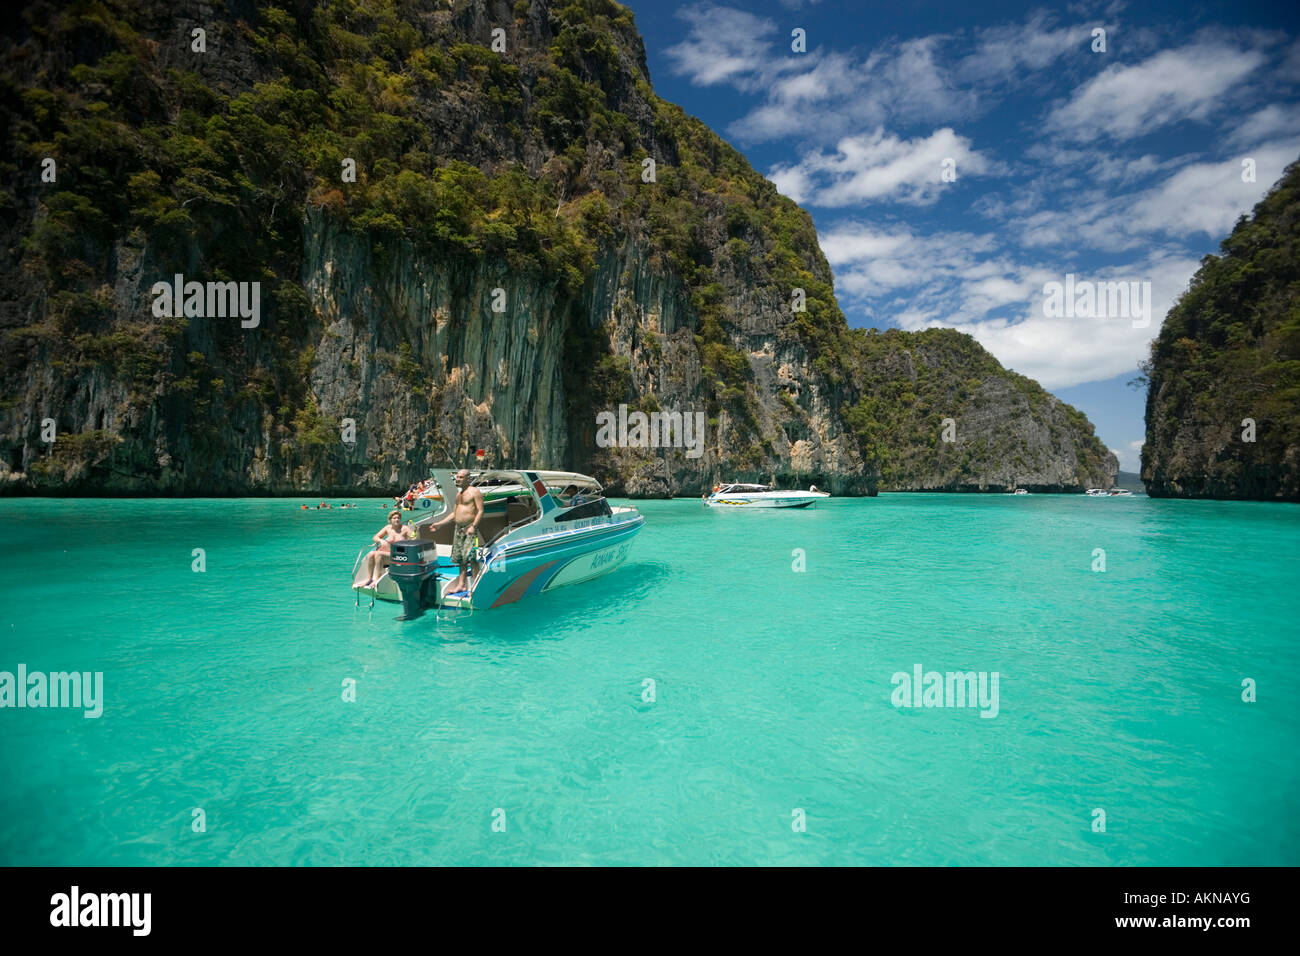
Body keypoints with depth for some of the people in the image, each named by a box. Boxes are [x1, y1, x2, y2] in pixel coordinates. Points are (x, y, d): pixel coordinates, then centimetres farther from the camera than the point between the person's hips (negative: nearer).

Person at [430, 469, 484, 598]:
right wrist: (440, 524, 19)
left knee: (470, 556, -14)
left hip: (470, 528, -8)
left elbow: (480, 511, -13)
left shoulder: (474, 492, -6)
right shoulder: (458, 493, 19)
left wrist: (473, 526, -22)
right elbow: (454, 513, 25)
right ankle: (461, 585, 15)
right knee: (460, 558, 9)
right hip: (459, 528, 8)